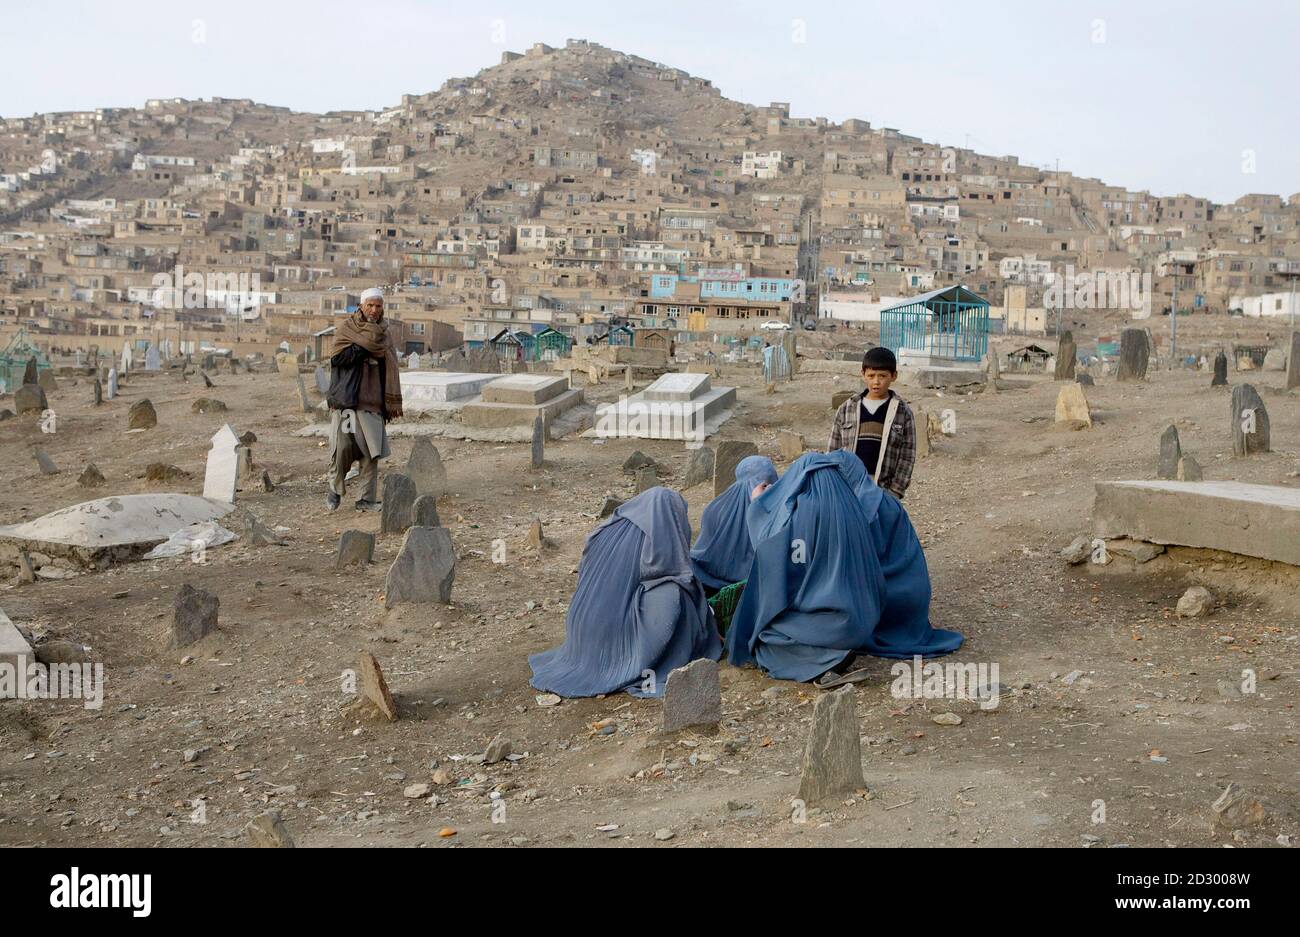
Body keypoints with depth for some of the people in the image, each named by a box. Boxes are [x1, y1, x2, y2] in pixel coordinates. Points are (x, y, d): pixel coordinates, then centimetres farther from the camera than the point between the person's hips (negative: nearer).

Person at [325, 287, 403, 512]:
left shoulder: (384, 333, 15)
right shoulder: (346, 327, 3)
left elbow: (390, 370, 15)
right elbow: (337, 358, -10)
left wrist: (393, 402, 8)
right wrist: (364, 346, -13)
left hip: (373, 401, 3)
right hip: (346, 399, -3)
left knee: (371, 451, -2)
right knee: (343, 444, -10)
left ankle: (366, 499, 6)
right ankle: (335, 489, 12)